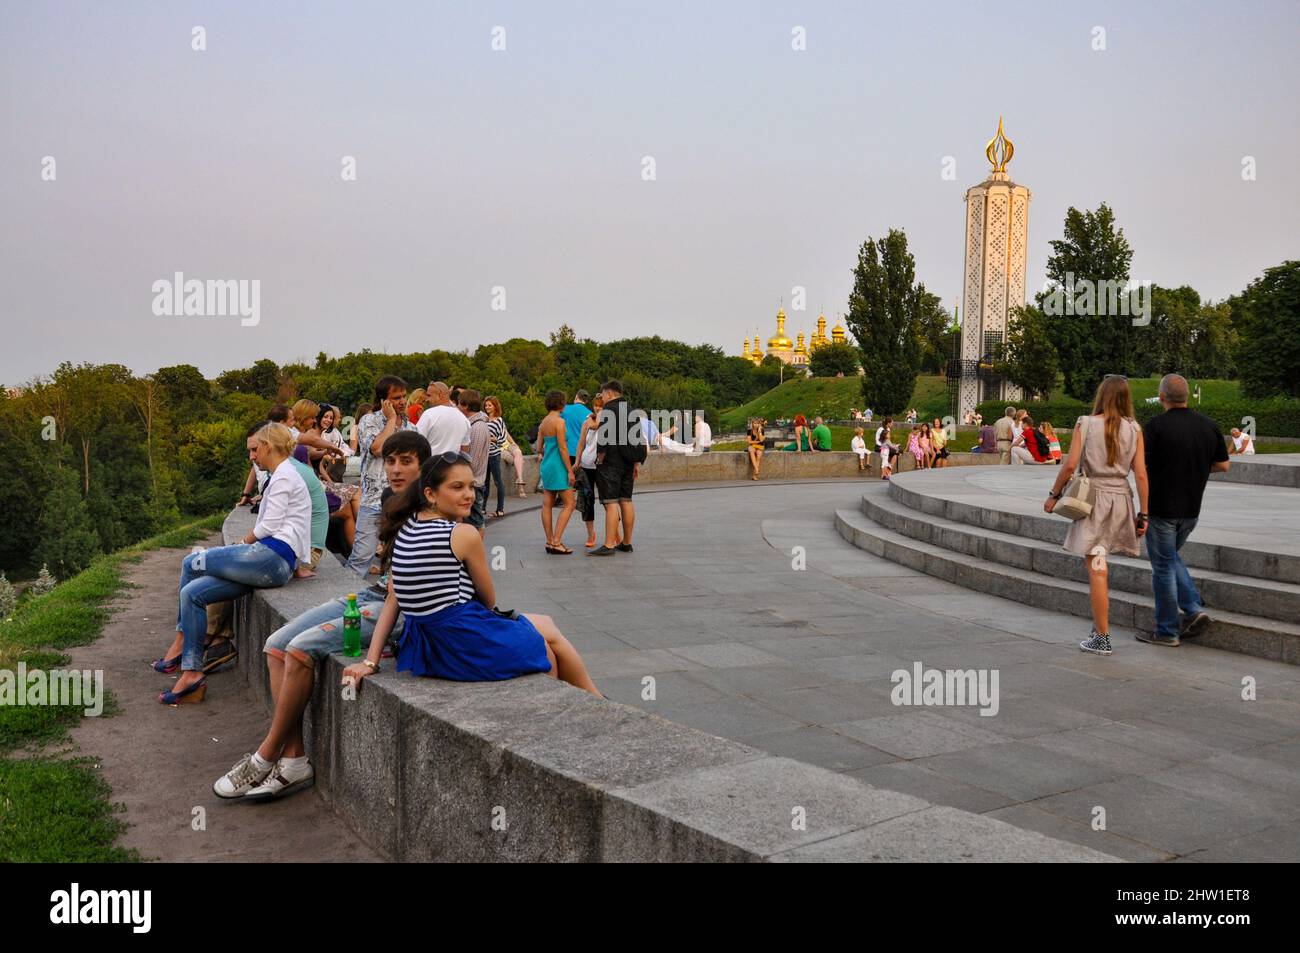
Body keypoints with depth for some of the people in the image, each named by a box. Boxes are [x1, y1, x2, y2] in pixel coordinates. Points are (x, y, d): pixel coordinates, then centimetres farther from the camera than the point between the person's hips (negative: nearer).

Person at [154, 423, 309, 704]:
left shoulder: (284, 476, -5)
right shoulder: (281, 476, 26)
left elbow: (267, 527, -11)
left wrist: (243, 542, 6)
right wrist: (246, 544, 10)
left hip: (273, 556, -9)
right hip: (271, 561, 9)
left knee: (190, 563, -5)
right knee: (192, 593, 1)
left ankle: (180, 645, 4)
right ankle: (191, 672, 0)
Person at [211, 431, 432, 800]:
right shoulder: (389, 499, 13)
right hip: (372, 594, 9)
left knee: (302, 647, -22)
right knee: (277, 645, -4)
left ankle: (266, 756, -7)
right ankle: (294, 758, -8)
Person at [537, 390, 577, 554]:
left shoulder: (544, 422, 11)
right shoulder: (559, 421, -13)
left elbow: (539, 448, 14)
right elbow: (562, 448, -16)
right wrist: (570, 471, -14)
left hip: (546, 465, 9)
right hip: (558, 466, -9)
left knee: (547, 505, 8)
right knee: (569, 504, -4)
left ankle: (550, 542, 12)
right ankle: (556, 542, -10)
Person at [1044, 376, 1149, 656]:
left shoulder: (1085, 424, -4)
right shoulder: (1134, 429, 3)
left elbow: (1070, 465, -9)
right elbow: (1141, 475, 0)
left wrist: (1053, 494, 3)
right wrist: (1143, 514, 5)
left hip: (1093, 498, -4)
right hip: (1121, 499, 4)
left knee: (1096, 568, -1)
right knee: (1096, 564, 18)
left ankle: (1102, 638, 2)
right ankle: (1099, 625, 19)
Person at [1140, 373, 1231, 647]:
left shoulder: (1155, 426, -16)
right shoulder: (1209, 426, 1)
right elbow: (1223, 465, 7)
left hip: (1161, 508, -6)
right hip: (1192, 509, 6)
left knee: (1163, 565, 3)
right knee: (1171, 558, 24)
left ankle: (1167, 632, 10)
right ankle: (1194, 608, 11)